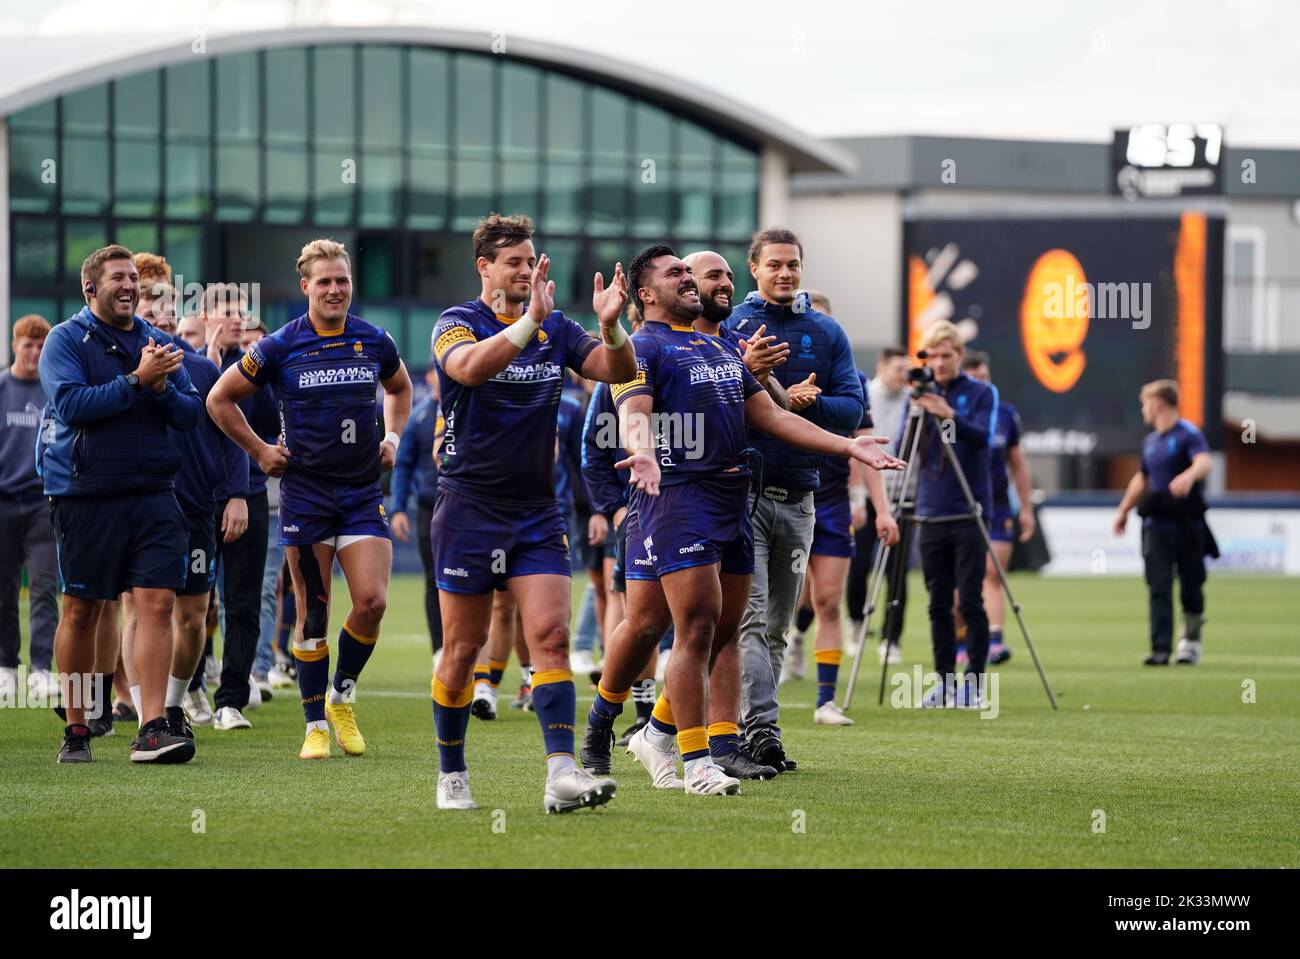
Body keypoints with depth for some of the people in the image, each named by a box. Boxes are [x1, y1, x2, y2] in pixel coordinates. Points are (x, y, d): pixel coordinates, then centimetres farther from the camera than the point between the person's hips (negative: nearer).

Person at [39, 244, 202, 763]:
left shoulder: (156, 342, 13)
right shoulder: (66, 339, -1)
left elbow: (191, 413, 11)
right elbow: (71, 404, -15)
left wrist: (163, 388, -9)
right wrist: (136, 381, -16)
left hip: (153, 493, 3)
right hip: (85, 495, -3)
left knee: (157, 602, -9)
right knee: (81, 610, 4)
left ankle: (152, 729, -12)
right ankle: (76, 730, 16)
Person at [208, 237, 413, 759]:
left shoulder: (375, 342, 4)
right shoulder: (280, 347, -5)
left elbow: (399, 389, 26)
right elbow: (220, 399, 6)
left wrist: (392, 438, 13)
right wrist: (260, 451, 3)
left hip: (363, 491, 2)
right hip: (305, 492, -2)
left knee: (372, 600, -12)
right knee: (313, 613, -1)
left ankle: (342, 697, 12)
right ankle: (316, 724, 9)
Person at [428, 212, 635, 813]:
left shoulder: (555, 328, 7)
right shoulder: (456, 324, -6)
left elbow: (619, 371, -5)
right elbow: (470, 367, -29)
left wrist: (611, 326, -25)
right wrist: (529, 322, -41)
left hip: (538, 511, 3)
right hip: (470, 508, -3)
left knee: (551, 635, -10)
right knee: (463, 647, 3)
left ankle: (561, 774, -18)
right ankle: (451, 774, 17)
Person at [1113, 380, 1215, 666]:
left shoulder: (1187, 434, -8)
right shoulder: (1150, 441, 16)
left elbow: (1205, 460, -27)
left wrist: (1189, 475, -48)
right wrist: (1123, 510, 38)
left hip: (1187, 522, -5)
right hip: (1157, 523, 5)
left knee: (1191, 586, 4)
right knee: (1159, 588, -5)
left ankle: (1191, 640, 25)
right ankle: (1161, 649, -10)